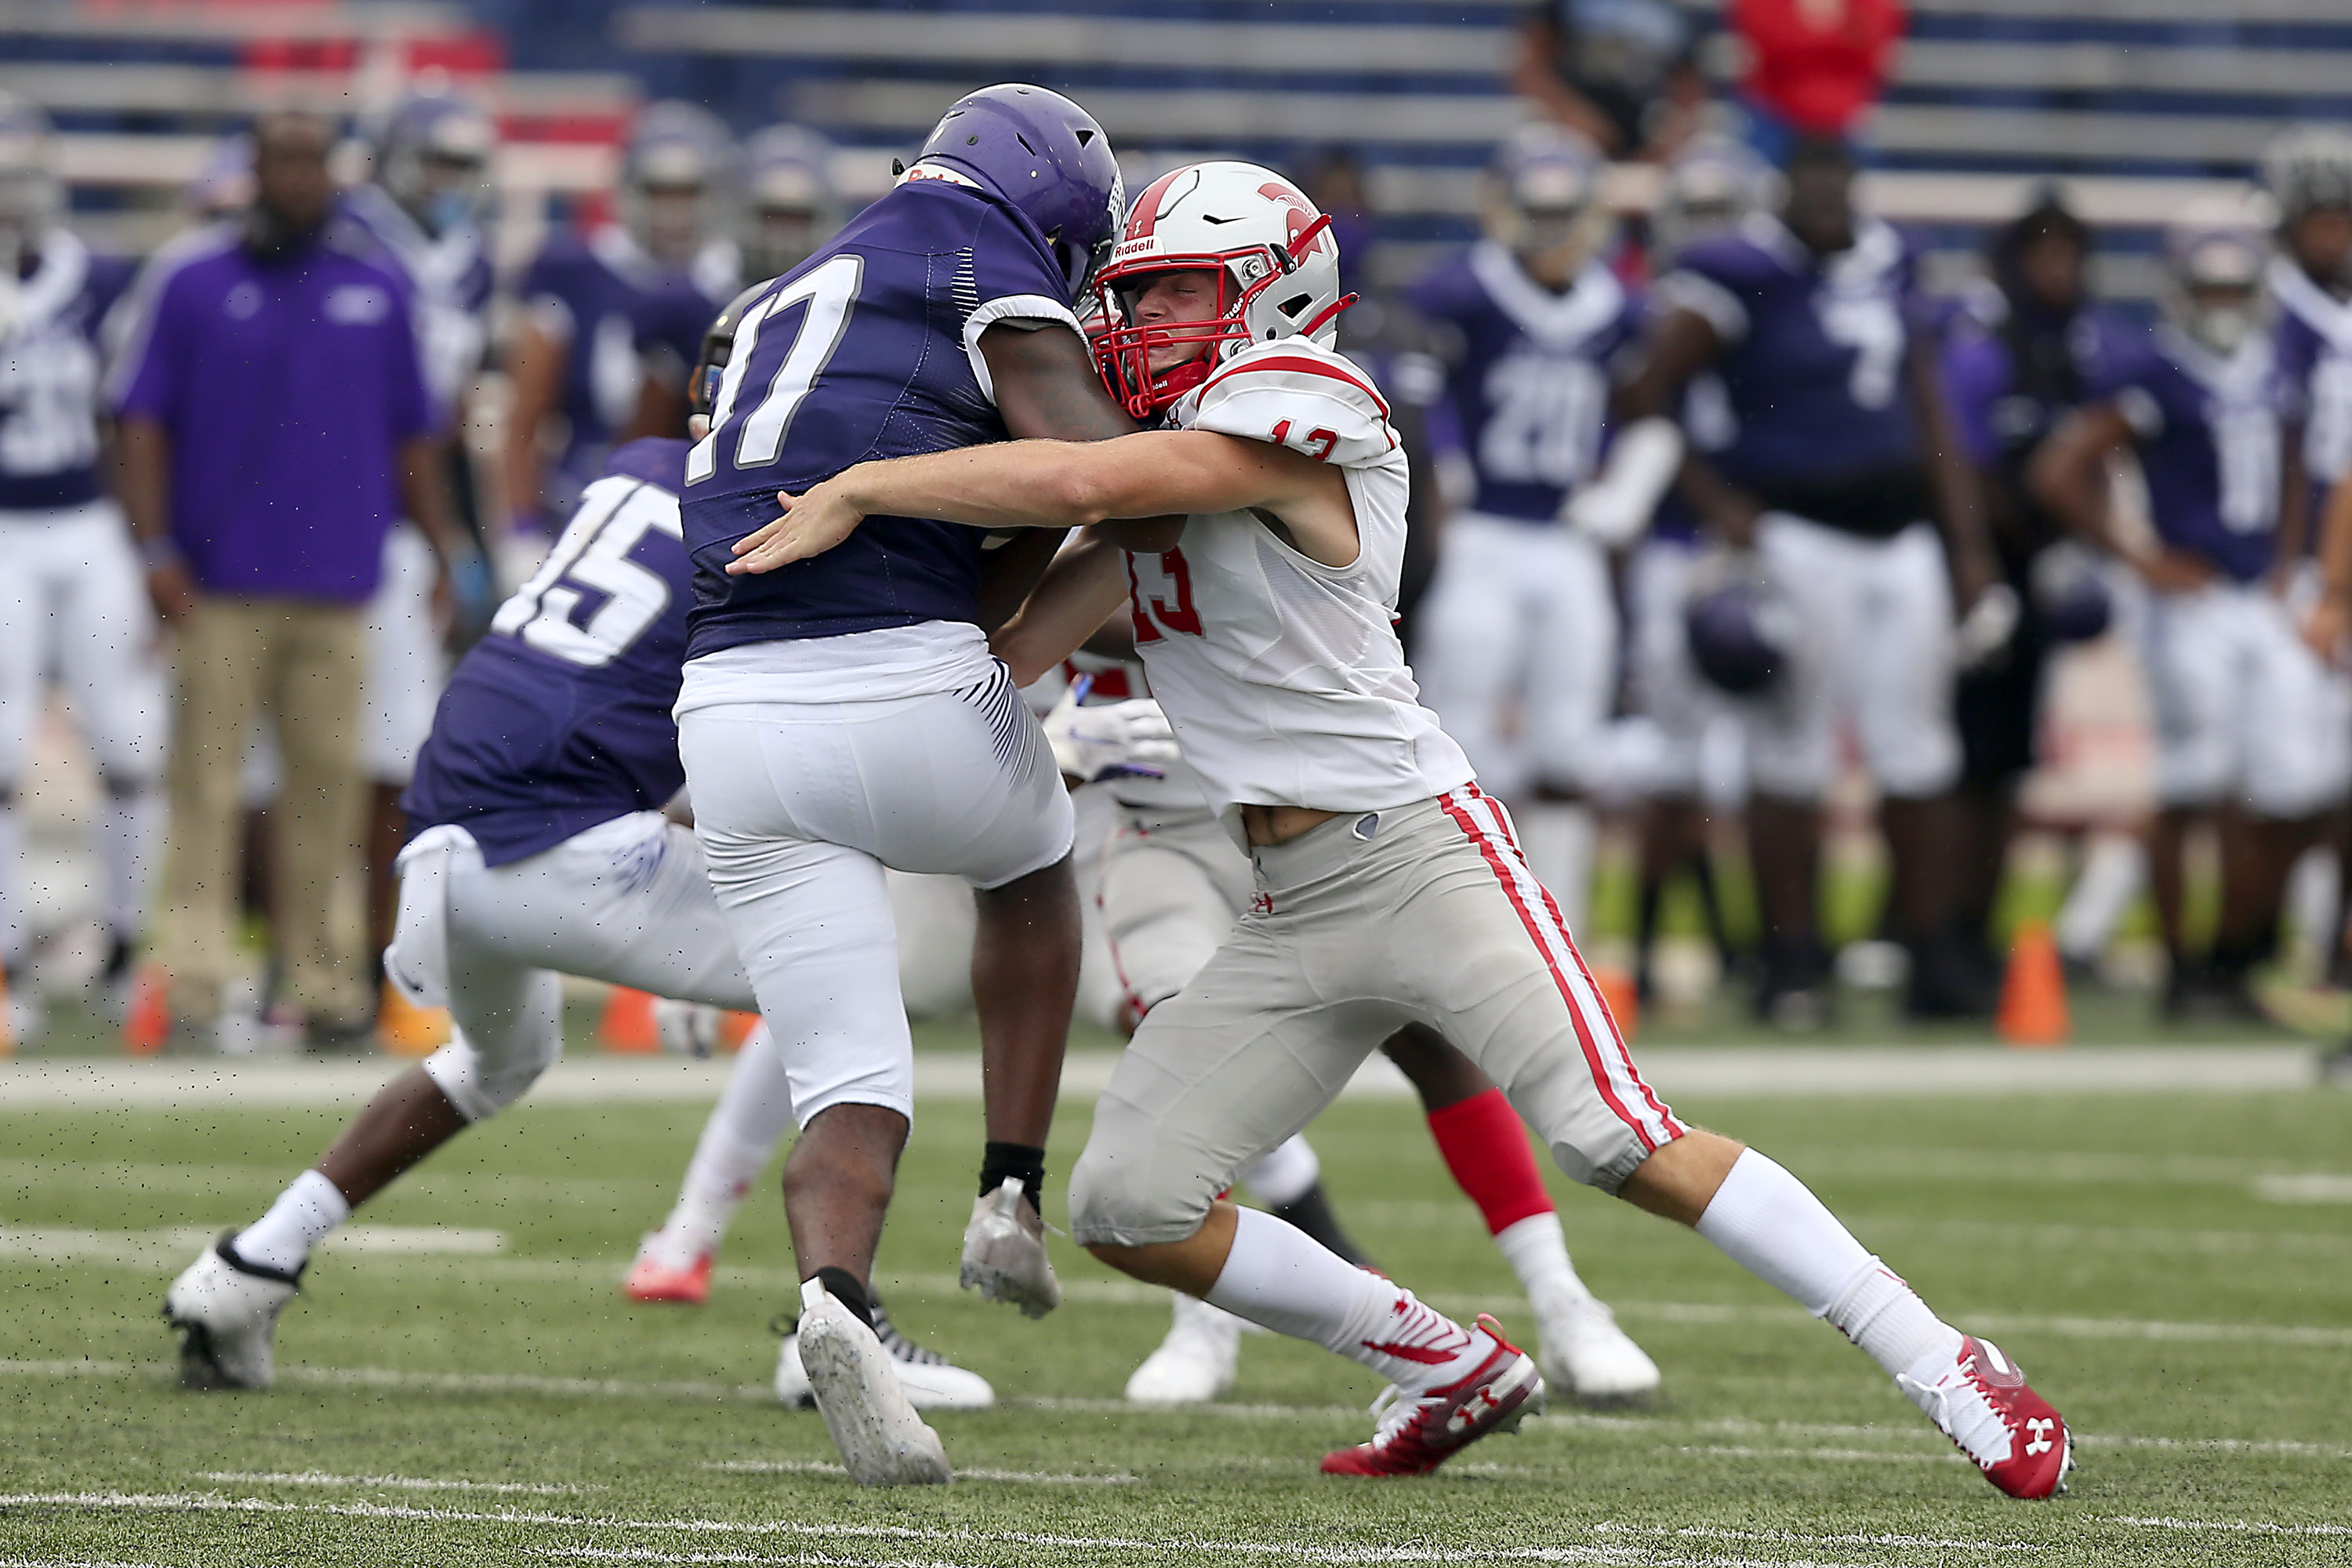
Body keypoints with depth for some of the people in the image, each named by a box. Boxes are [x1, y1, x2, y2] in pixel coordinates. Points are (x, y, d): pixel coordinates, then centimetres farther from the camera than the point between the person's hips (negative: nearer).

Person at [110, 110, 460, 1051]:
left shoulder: (377, 294, 10)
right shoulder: (188, 283, 1)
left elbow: (412, 436, 16)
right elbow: (142, 420, 0)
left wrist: (443, 552, 13)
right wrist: (157, 549, -8)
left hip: (335, 585, 3)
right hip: (219, 584, -3)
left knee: (327, 789, 4)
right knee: (206, 787, -5)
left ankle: (325, 988, 9)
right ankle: (195, 983, -5)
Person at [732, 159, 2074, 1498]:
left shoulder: (1295, 412, -11)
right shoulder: (1160, 465, 16)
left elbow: (1076, 485, -24)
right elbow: (1013, 649, 19)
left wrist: (855, 493, -17)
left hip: (1418, 850, -9)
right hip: (1295, 917, 9)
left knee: (1626, 1149, -19)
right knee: (1130, 1210, 0)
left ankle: (1952, 1372, -11)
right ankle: (1456, 1373, 14)